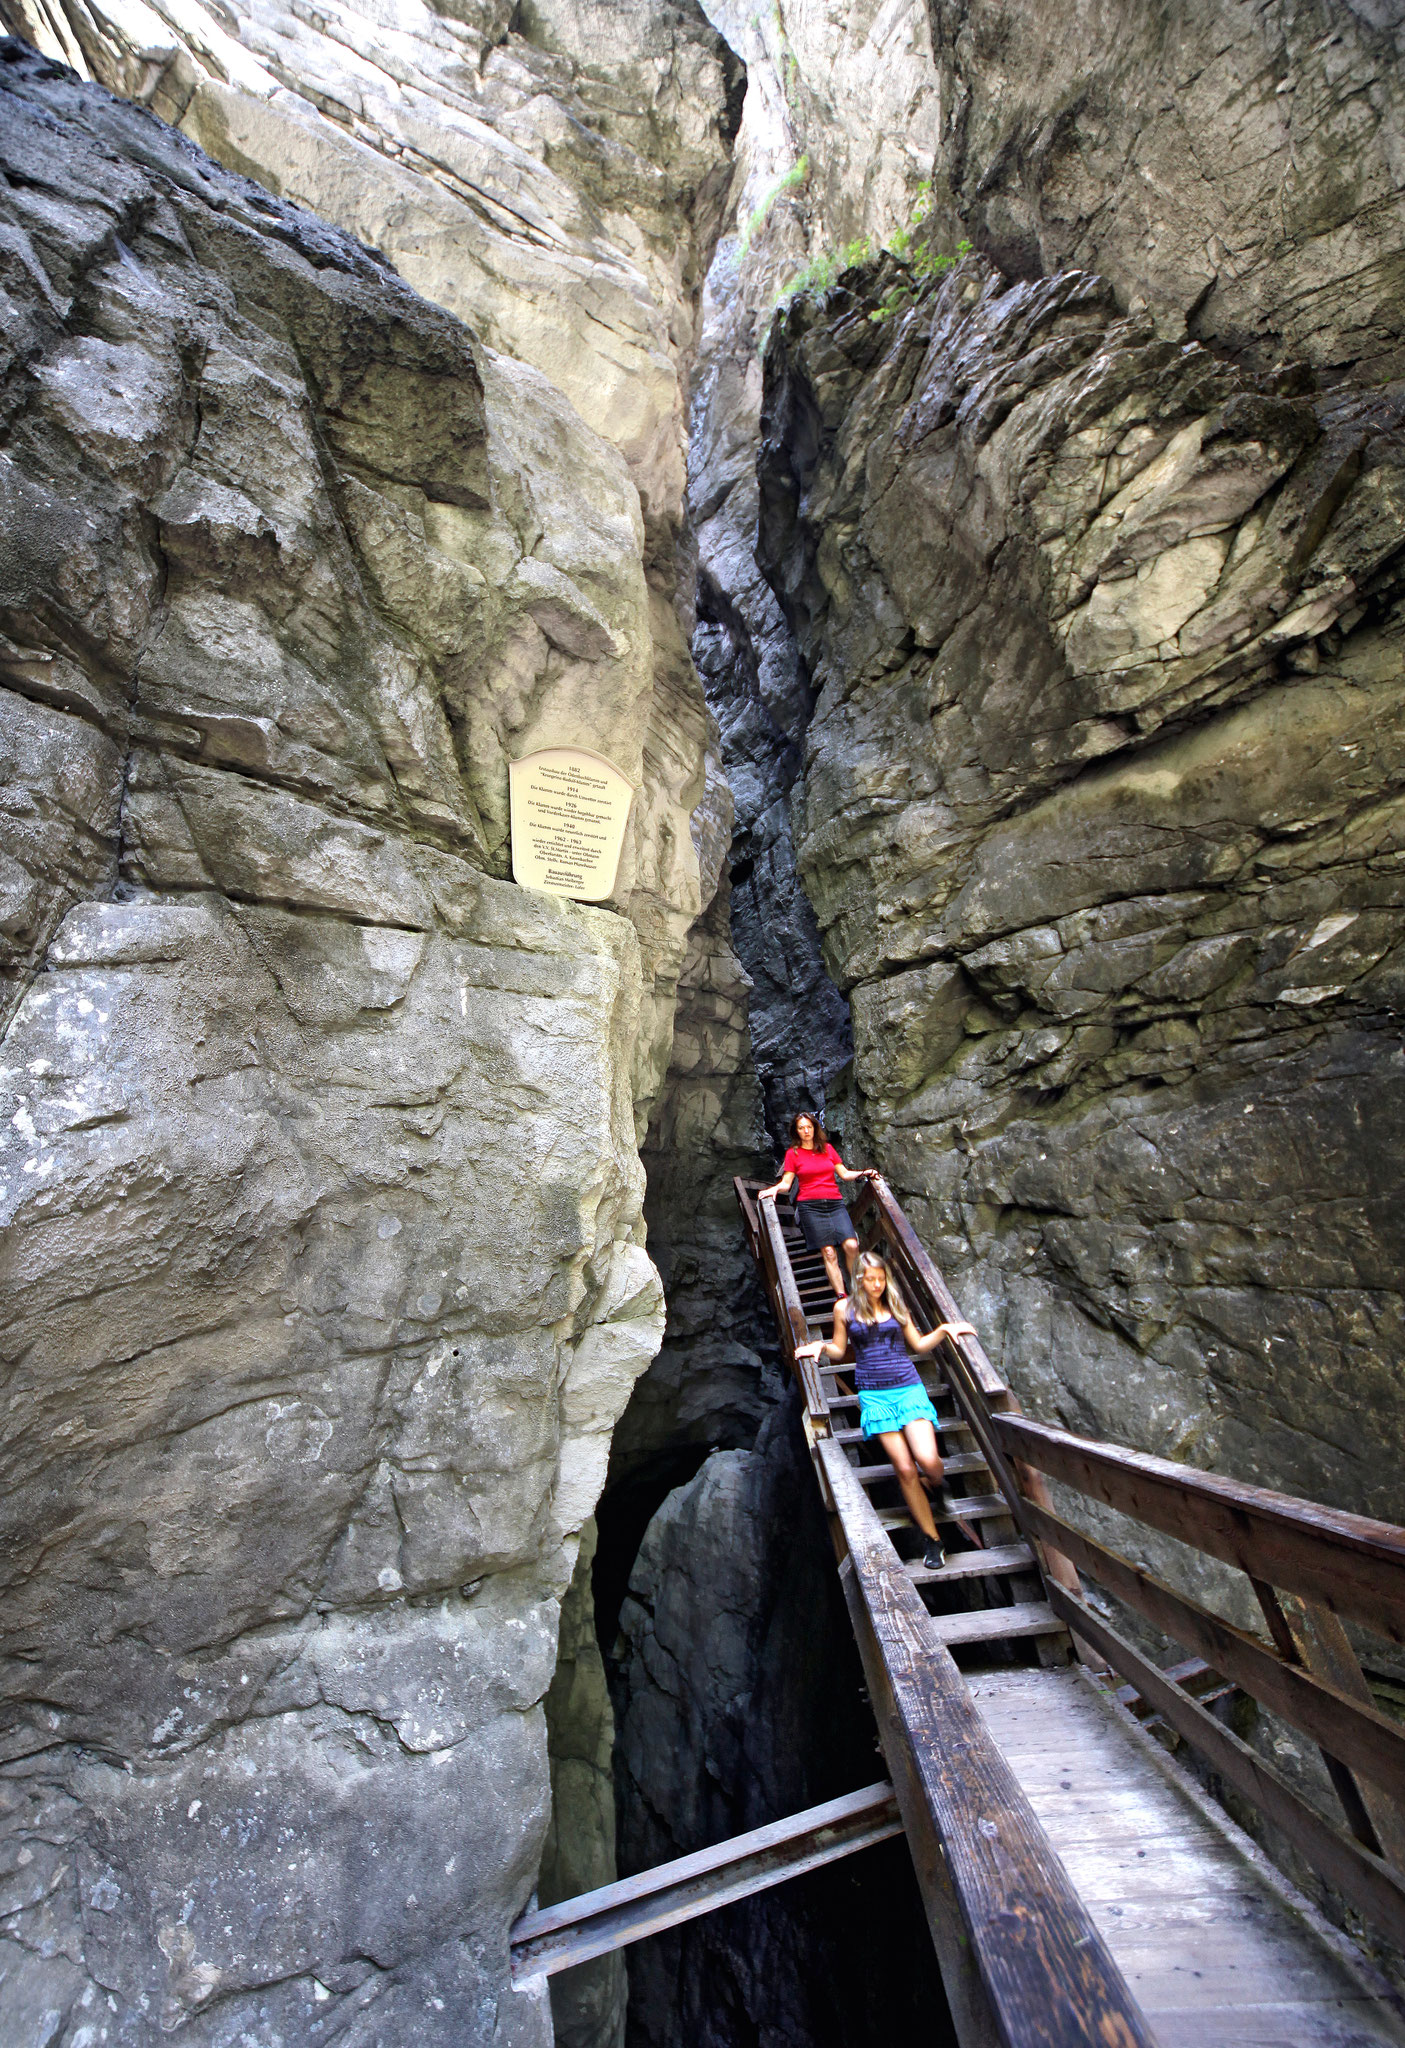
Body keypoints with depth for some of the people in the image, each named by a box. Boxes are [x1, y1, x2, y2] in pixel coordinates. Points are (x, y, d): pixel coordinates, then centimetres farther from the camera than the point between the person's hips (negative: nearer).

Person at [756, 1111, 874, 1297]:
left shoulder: (827, 1148, 16)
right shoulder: (793, 1153, 9)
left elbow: (844, 1174, 16)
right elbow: (786, 1183, 5)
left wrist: (863, 1173, 1)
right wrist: (774, 1189, -14)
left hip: (835, 1203, 2)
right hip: (810, 1206, -2)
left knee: (851, 1245, -16)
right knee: (829, 1252, -13)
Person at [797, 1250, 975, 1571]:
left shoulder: (895, 1304, 5)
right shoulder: (845, 1309, 0)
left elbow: (918, 1344, 14)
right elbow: (839, 1350, 9)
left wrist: (943, 1329, -1)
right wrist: (821, 1346, -11)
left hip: (908, 1388, 1)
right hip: (874, 1396, -1)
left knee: (928, 1460, -14)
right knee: (905, 1470, -2)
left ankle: (937, 1483, 23)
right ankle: (933, 1539, 19)